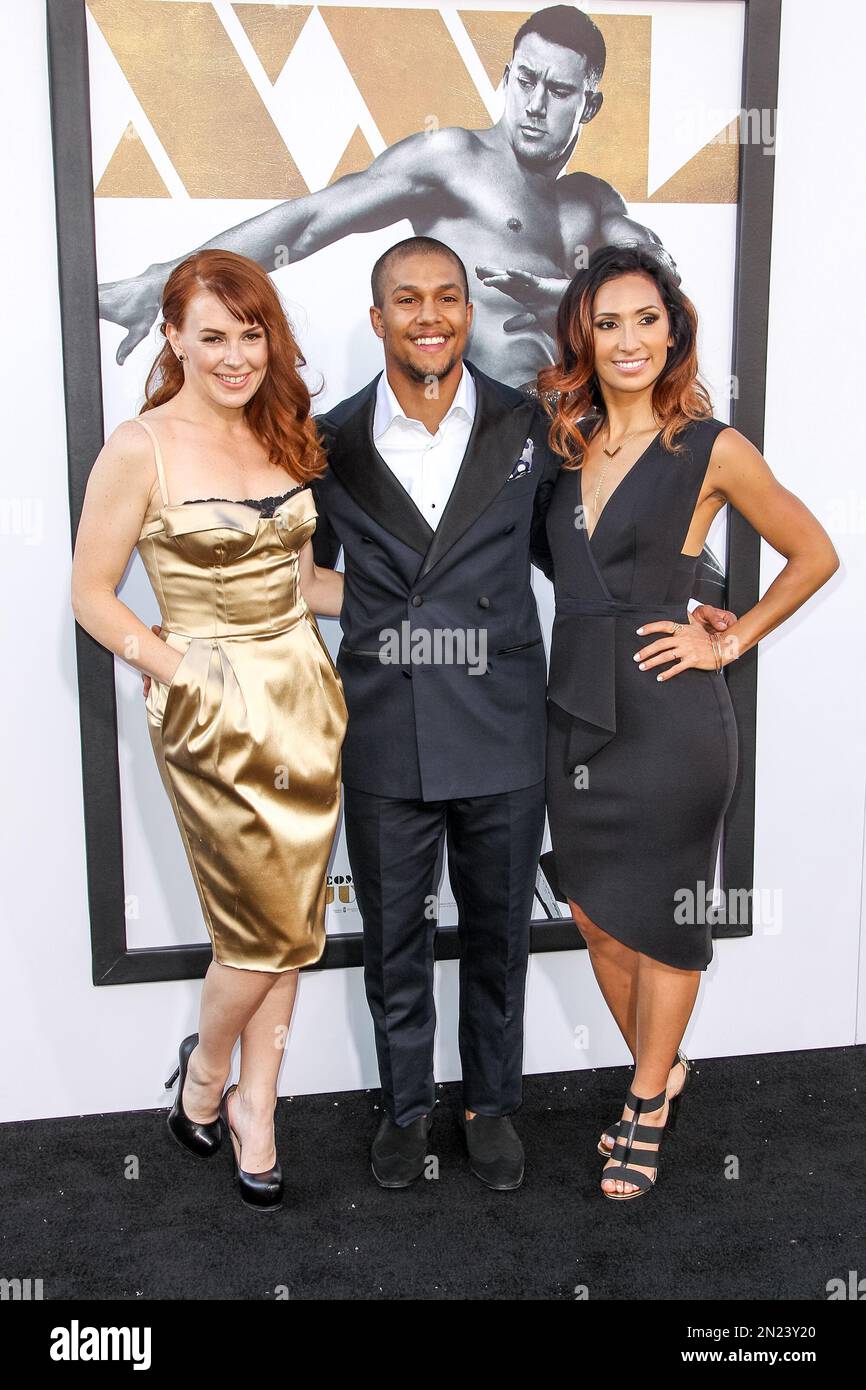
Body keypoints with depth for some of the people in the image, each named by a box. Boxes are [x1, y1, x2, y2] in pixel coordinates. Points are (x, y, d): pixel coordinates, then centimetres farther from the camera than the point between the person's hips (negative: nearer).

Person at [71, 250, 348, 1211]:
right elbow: (92, 596, -6)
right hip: (218, 715, -5)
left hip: (306, 692, 6)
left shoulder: (281, 436, 9)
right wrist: (185, 676, -15)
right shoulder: (141, 449, -9)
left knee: (289, 926, 10)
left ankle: (254, 1107, 28)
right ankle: (207, 1075, 32)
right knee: (271, 929, 2)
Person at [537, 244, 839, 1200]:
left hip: (668, 720, -5)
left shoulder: (710, 450, -7)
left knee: (657, 919, 8)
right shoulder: (563, 442, 8)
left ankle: (648, 1105, 28)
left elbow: (814, 554, 2)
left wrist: (731, 640, -2)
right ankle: (660, 1074, 35)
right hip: (576, 713, 5)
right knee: (594, 915, 13)